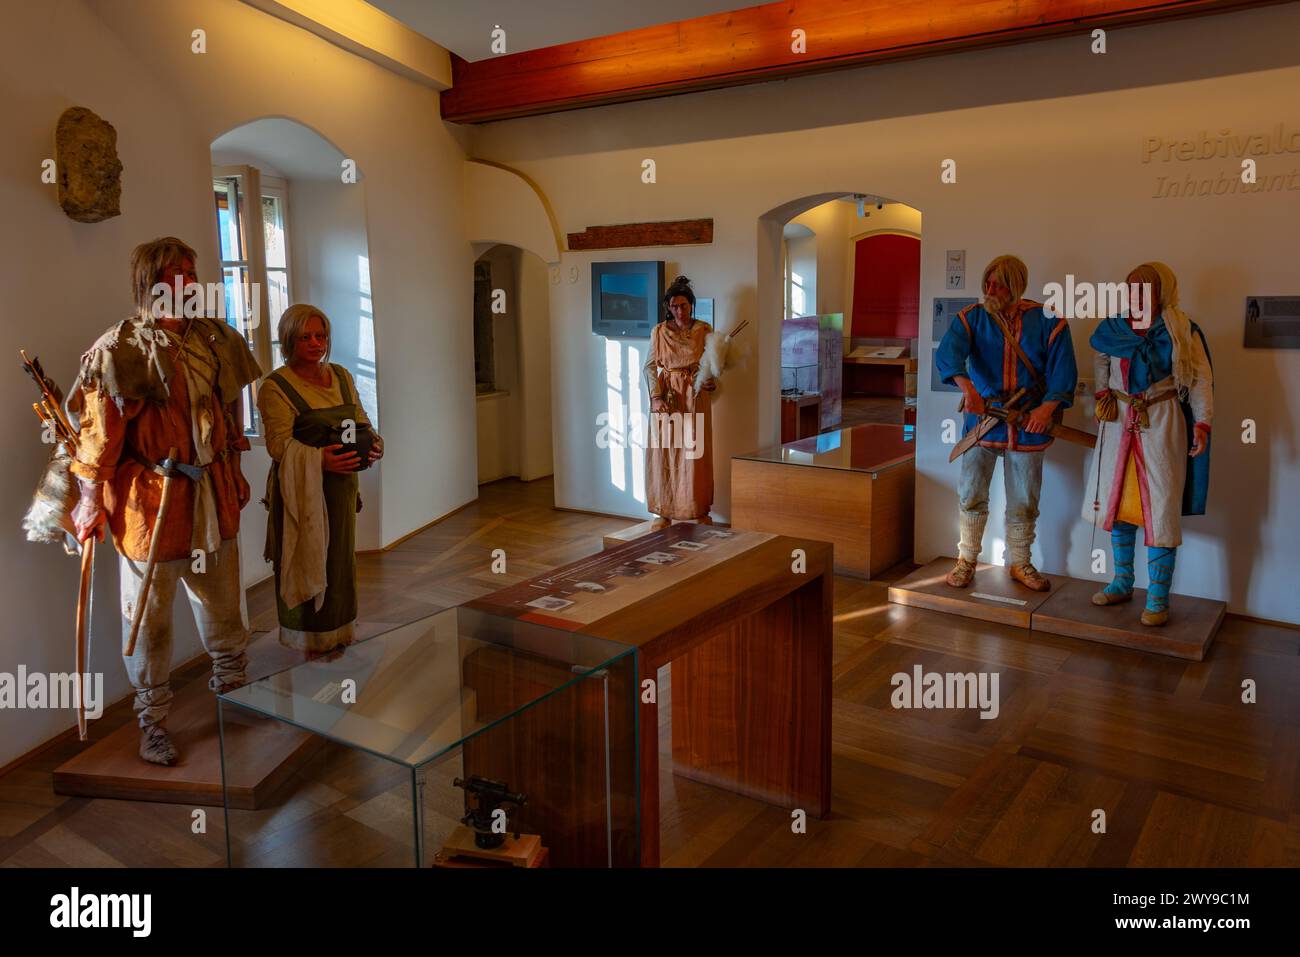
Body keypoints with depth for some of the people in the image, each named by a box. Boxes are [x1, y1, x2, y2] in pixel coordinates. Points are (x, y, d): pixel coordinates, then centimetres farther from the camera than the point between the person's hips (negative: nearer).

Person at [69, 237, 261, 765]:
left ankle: (232, 689, 38)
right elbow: (99, 430, -10)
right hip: (148, 497, -5)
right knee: (149, 614, 7)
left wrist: (235, 473, 19)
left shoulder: (213, 339, 6)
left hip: (212, 491, 5)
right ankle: (153, 719, 22)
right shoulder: (118, 350, -11)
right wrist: (91, 498, -9)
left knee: (224, 600, 16)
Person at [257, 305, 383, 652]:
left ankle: (337, 631, 25)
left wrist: (374, 444, -7)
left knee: (340, 559, 12)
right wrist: (320, 459, -32)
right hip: (301, 489, -6)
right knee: (306, 562, -1)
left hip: (341, 484, 6)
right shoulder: (276, 386, -8)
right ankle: (307, 638, 12)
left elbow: (361, 421, 15)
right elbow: (279, 443, -17)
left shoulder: (341, 375, 13)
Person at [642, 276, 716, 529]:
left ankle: (700, 511, 12)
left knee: (695, 454, 1)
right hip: (666, 396, 1)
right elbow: (650, 366, 0)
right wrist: (656, 396, -13)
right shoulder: (659, 331, 3)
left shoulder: (704, 330, 2)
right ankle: (664, 511, 12)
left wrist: (712, 381, -17)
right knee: (664, 453, 2)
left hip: (695, 396, 0)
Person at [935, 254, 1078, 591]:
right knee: (971, 493, 1)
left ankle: (1019, 563, 27)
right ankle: (966, 560, 17)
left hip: (1027, 422, 0)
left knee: (1024, 500, 10)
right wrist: (967, 387, -39)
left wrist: (1048, 406, -22)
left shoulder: (1047, 322, -1)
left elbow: (1063, 370, -6)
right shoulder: (972, 317, -2)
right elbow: (949, 352, -21)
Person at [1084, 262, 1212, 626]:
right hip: (1118, 422, 4)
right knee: (1118, 501, 11)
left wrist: (1202, 424, -19)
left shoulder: (1180, 331, -7)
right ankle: (1122, 583, 26)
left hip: (1160, 424, -4)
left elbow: (1200, 379, -10)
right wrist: (1102, 393, 9)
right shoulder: (1114, 328, 2)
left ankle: (1158, 598, 7)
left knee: (1160, 509, -3)